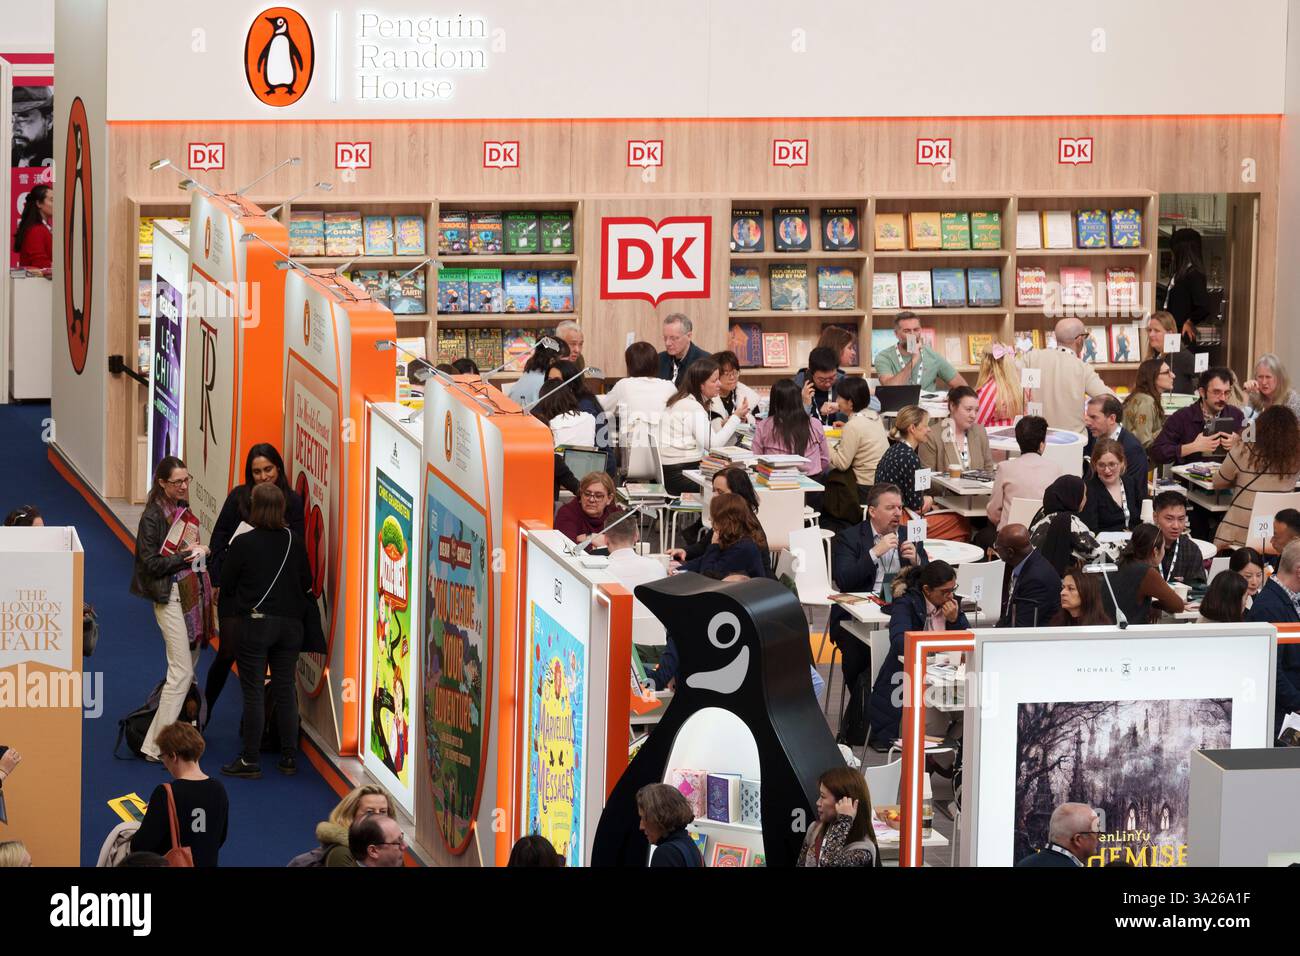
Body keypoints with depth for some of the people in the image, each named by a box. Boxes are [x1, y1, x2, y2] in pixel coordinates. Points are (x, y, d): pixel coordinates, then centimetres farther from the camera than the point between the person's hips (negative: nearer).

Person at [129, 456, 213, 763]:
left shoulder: (183, 508, 10)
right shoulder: (153, 516, -12)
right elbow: (151, 563, -16)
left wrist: (201, 550, 6)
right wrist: (187, 556, -16)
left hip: (193, 592, 8)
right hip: (170, 596, -8)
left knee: (189, 665, 11)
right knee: (182, 672, -11)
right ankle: (155, 746, -9)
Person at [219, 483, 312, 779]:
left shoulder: (243, 543, -13)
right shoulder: (295, 542, -2)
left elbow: (225, 583, -4)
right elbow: (306, 584, 6)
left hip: (255, 623, -4)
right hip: (290, 623, 4)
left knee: (253, 693, 2)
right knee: (286, 690, 11)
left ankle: (250, 760, 5)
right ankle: (289, 757, 16)